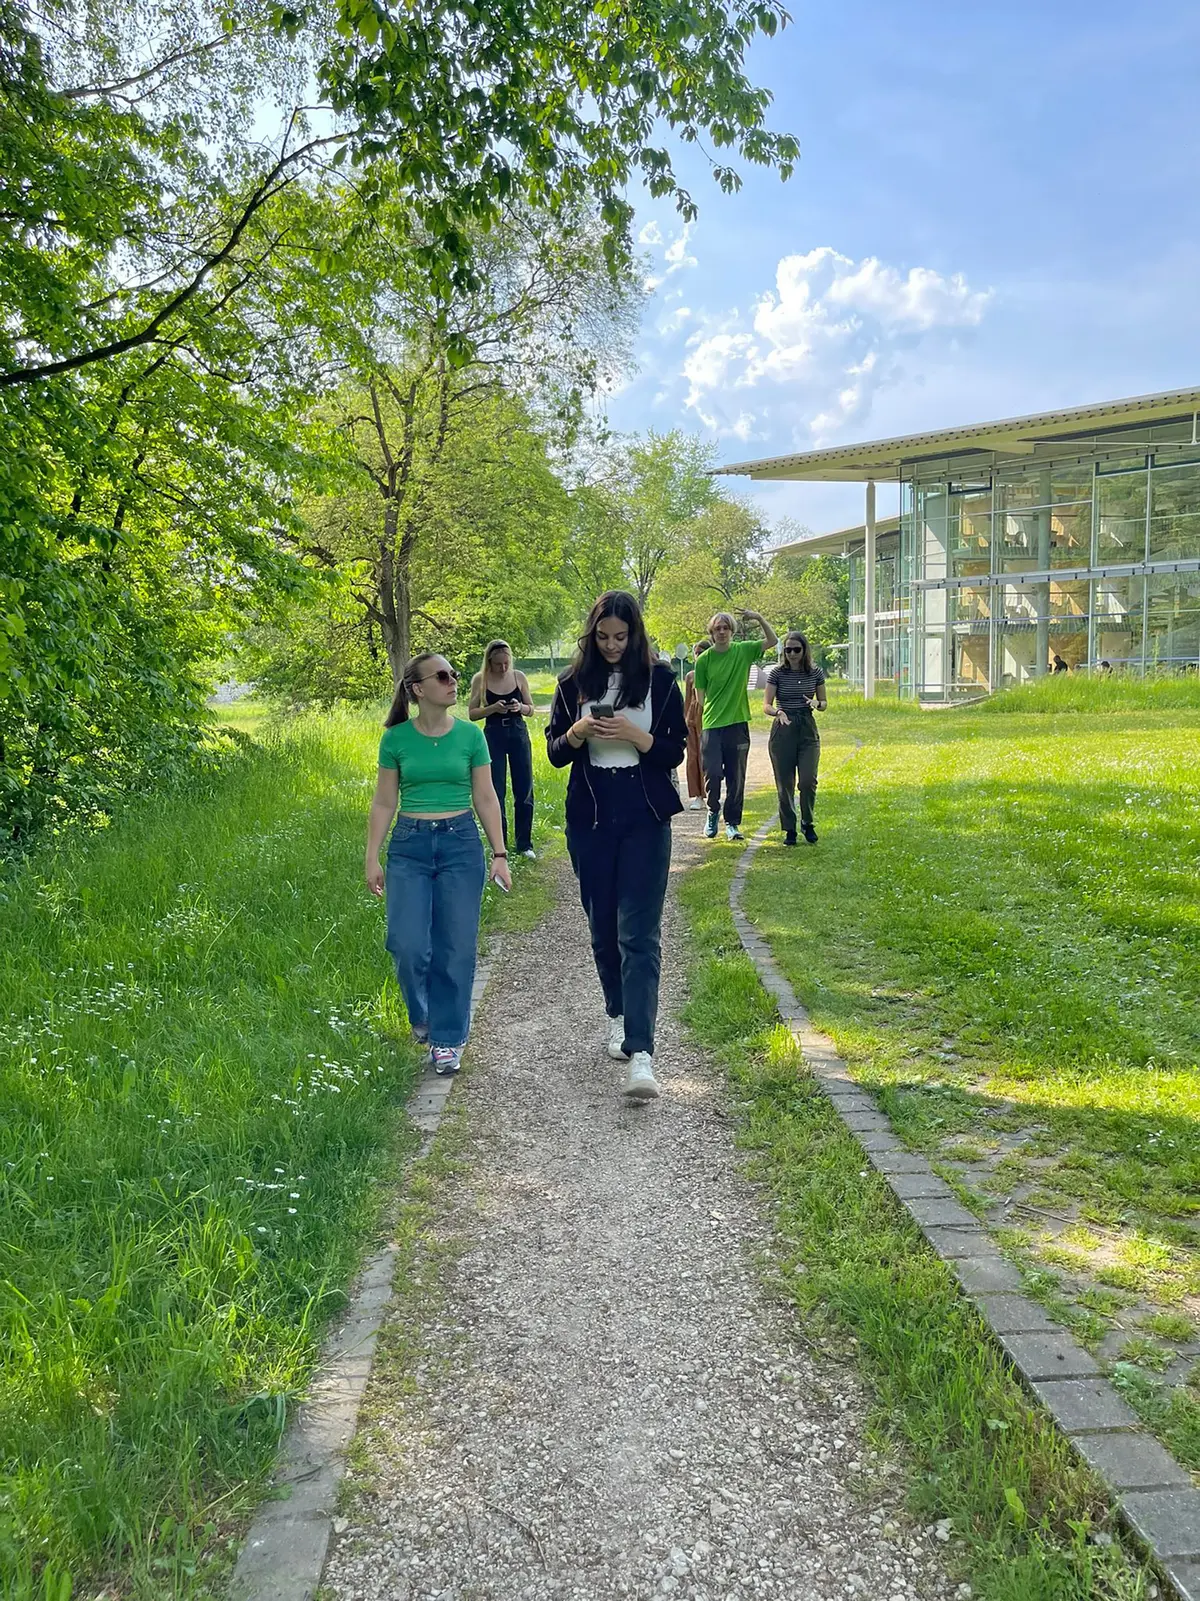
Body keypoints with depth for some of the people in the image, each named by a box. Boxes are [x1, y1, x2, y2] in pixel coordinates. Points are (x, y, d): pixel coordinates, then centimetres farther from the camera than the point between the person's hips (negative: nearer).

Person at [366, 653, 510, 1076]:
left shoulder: (470, 735, 1)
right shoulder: (396, 738, 0)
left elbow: (485, 799, 5)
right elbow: (384, 802, 5)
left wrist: (499, 854, 0)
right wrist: (372, 858, 1)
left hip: (461, 843, 0)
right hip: (410, 845, 0)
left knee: (456, 948, 0)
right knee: (408, 945, -7)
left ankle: (447, 1039, 15)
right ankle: (421, 1015, 24)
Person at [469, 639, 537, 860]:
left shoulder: (519, 677, 1)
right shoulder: (480, 679, -4)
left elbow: (531, 710, 9)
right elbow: (472, 713, -1)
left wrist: (520, 707, -14)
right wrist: (493, 708, -18)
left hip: (519, 734, 2)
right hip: (494, 736, -1)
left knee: (524, 791, 3)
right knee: (496, 792, 1)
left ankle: (524, 844, 15)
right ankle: (499, 846, 12)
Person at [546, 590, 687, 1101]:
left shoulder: (659, 679, 0)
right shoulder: (573, 682, 5)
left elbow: (675, 752, 0)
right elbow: (554, 753, 7)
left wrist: (635, 734, -17)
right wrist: (576, 733, -14)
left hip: (645, 818, -2)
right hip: (590, 818, 3)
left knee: (639, 934, -10)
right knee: (603, 928, 12)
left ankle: (641, 1054, -15)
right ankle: (617, 1017, 35)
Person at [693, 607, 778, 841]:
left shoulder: (743, 651, 3)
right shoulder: (704, 660, 0)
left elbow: (773, 641, 0)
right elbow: (700, 696, 4)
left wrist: (759, 619, -13)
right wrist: (711, 712, -2)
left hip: (738, 725, 2)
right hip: (711, 725, -1)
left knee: (736, 778, 7)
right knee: (712, 774, -8)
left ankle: (732, 822, 19)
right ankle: (713, 812, 18)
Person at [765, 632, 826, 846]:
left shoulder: (816, 673, 4)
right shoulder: (777, 673, -2)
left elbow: (824, 703, 13)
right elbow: (766, 705, -5)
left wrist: (816, 703, -11)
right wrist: (778, 712, -27)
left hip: (808, 731, 1)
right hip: (782, 731, -1)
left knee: (808, 781, -9)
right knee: (785, 784, 2)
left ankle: (807, 824, 13)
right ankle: (789, 829, 14)